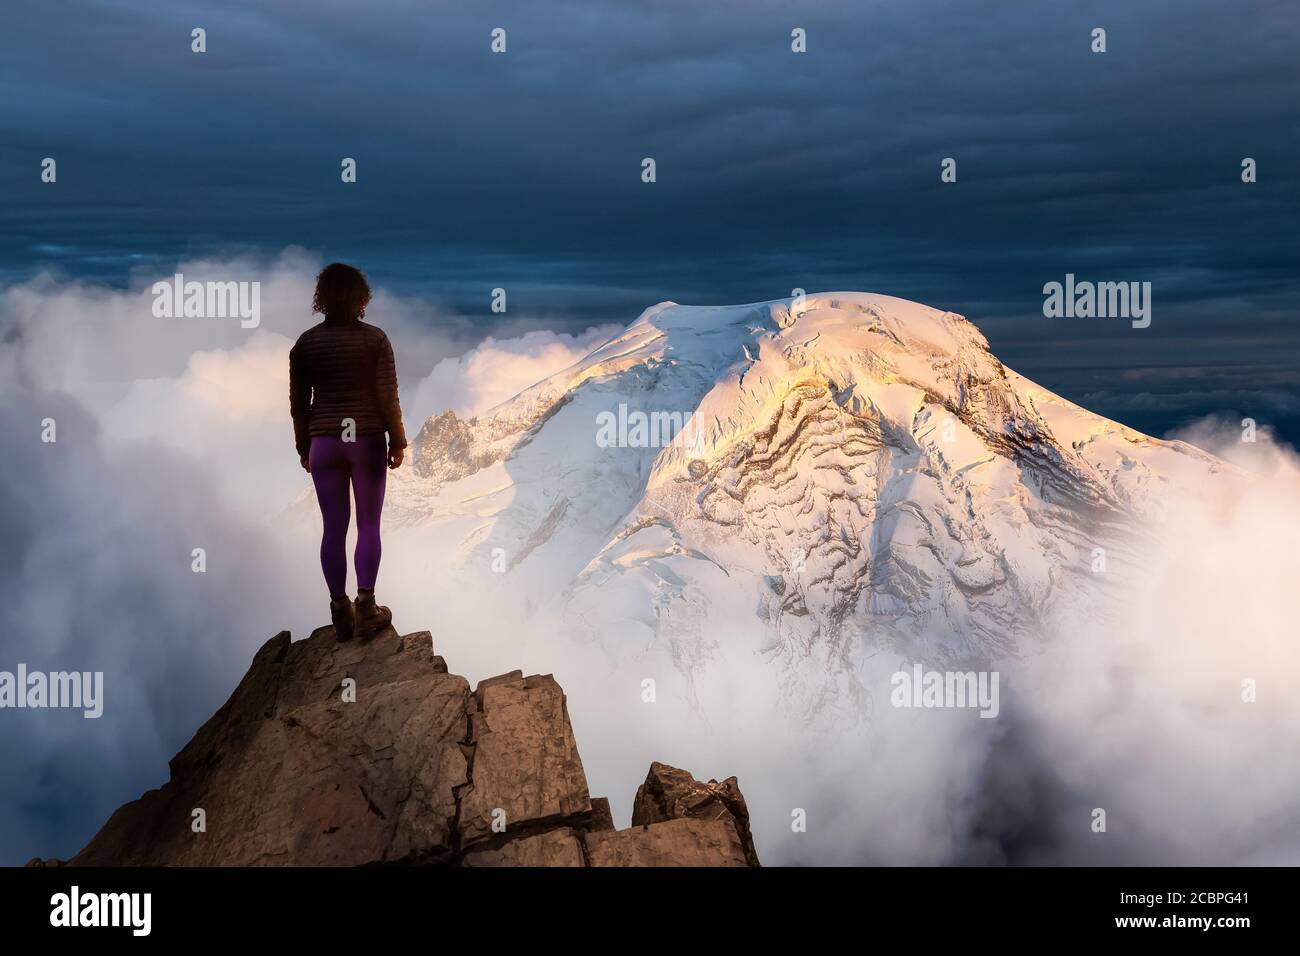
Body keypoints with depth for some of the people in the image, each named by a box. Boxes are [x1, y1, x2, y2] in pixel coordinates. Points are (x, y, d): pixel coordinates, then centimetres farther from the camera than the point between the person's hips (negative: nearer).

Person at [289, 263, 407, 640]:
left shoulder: (306, 343, 1)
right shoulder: (375, 339, -6)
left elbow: (299, 402, 4)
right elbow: (388, 396, -9)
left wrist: (303, 447, 14)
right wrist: (397, 441, 0)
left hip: (324, 440, 2)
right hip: (367, 439, -2)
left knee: (333, 528, 6)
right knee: (368, 524, 7)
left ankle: (341, 612, 8)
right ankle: (366, 605, -1)